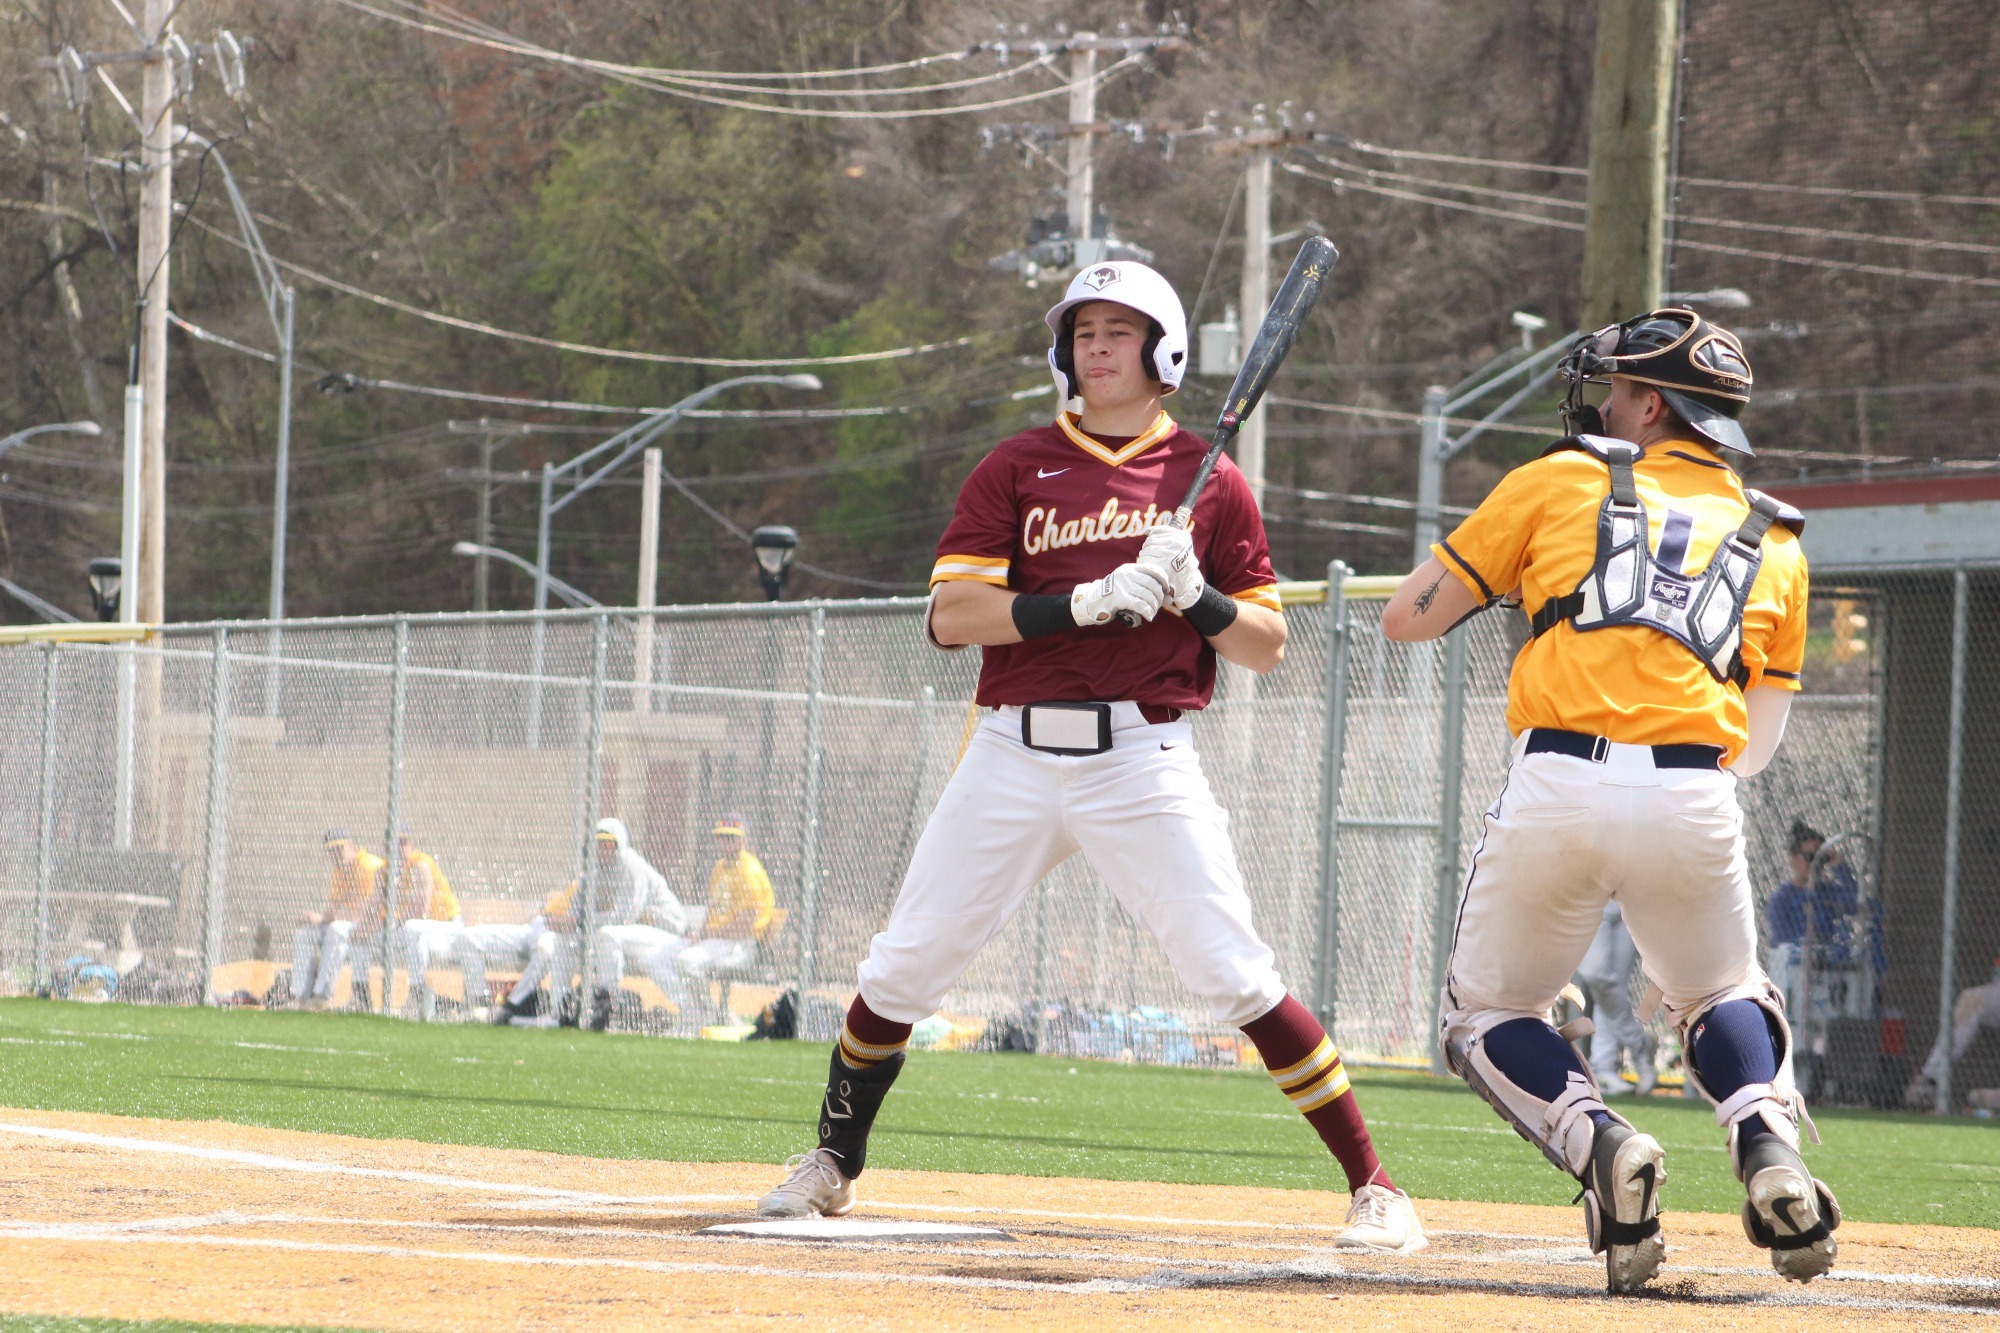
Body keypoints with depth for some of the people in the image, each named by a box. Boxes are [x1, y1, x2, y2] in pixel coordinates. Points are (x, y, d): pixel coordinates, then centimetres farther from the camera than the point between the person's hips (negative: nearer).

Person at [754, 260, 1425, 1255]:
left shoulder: (1208, 482, 6)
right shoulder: (1017, 468, 7)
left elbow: (1267, 646, 7)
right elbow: (949, 615, -4)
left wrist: (1194, 594, -12)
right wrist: (1087, 603, -16)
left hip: (1144, 760, -2)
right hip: (1016, 754, 2)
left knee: (1236, 978, -11)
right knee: (904, 967, 5)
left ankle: (1373, 1185, -5)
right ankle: (833, 1163, 27)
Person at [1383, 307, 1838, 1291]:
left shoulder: (1559, 483, 12)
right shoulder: (1775, 543, 20)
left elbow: (1405, 618, 14)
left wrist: (1496, 577, 31)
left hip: (1558, 785, -2)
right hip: (1697, 798, 2)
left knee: (1486, 1017, 17)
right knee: (1723, 999, 27)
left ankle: (1597, 1141, -13)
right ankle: (1769, 1148, -4)